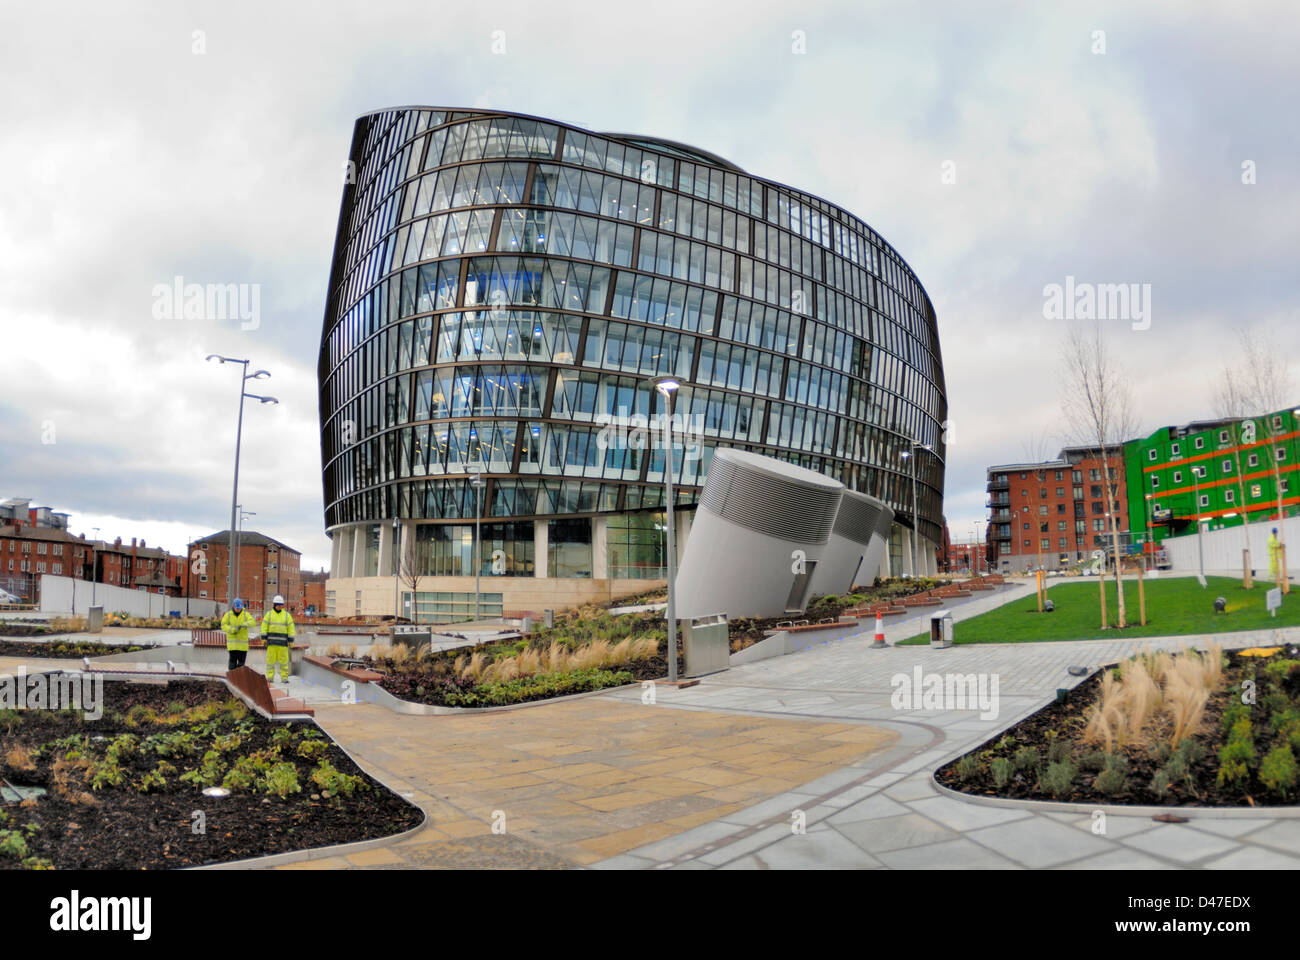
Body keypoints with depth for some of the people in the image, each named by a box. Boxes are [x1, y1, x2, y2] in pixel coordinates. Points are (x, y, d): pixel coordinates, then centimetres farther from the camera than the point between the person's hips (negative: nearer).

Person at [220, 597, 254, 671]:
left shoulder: (246, 614, 1)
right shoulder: (228, 615, 3)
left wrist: (244, 625, -32)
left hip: (243, 642, 1)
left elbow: (252, 622, -14)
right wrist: (233, 630, -21)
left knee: (241, 661, 3)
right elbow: (223, 626, -5)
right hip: (232, 642, -1)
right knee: (232, 660, -4)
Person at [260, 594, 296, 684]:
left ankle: (285, 677, 1)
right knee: (270, 659, 0)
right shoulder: (269, 614, 7)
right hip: (271, 641, 0)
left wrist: (291, 640, 0)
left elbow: (291, 628, 5)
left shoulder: (287, 615, 6)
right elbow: (264, 626, 4)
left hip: (283, 642, 0)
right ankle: (270, 677, 7)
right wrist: (264, 638, -4)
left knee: (284, 660, -3)